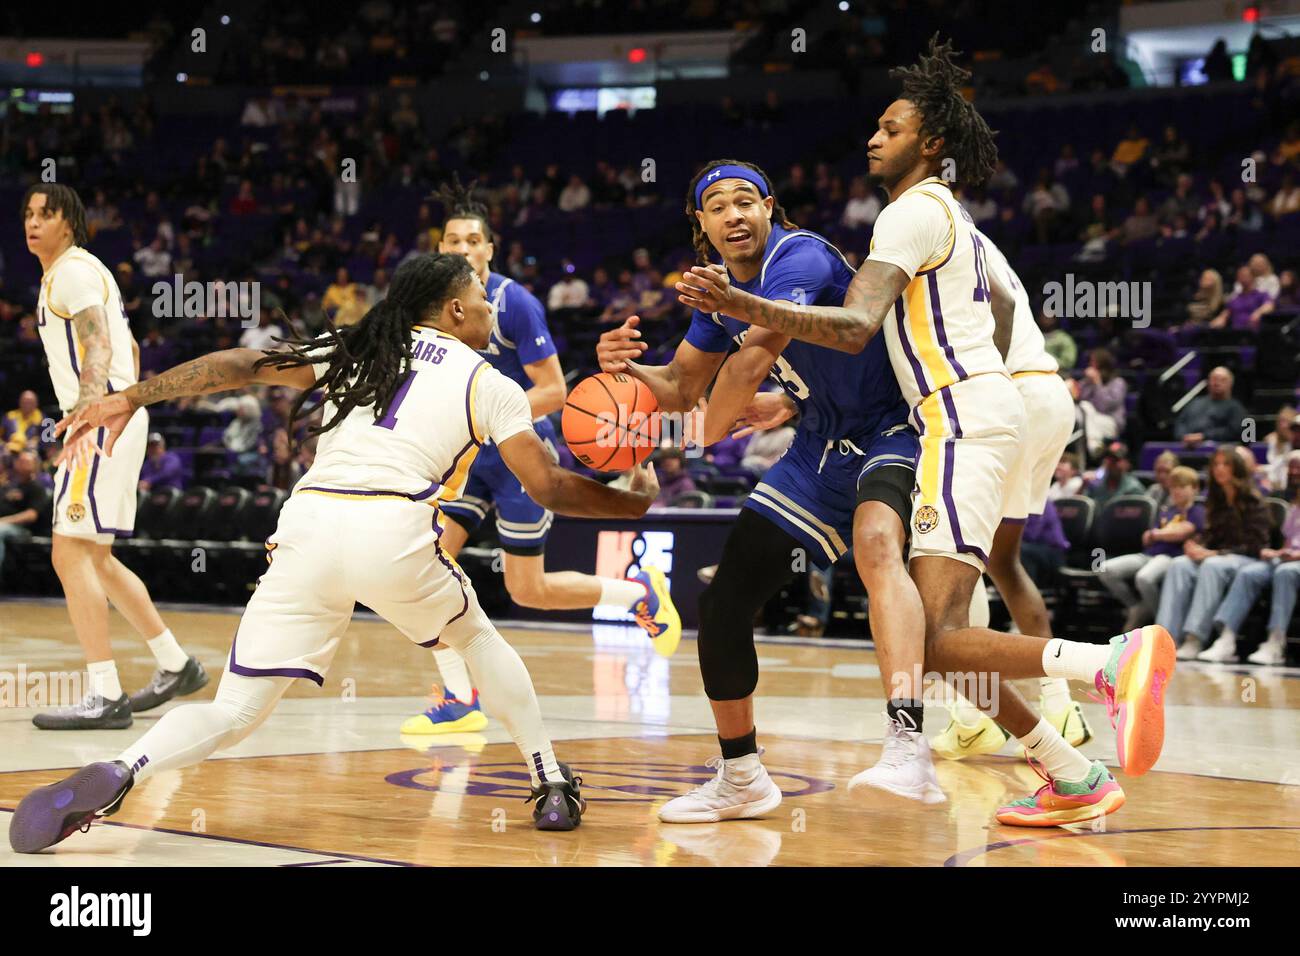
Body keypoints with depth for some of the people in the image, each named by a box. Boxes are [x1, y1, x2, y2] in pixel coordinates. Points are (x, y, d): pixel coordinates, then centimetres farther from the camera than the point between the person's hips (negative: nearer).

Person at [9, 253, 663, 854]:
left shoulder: (352, 350, 24)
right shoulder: (488, 384, 15)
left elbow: (245, 365, 12)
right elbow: (547, 487, 11)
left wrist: (130, 399, 9)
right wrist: (633, 502, 27)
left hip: (308, 526, 2)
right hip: (394, 532, -2)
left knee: (235, 712, 3)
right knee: (477, 638, 30)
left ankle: (118, 774, -25)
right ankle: (552, 786, 32)